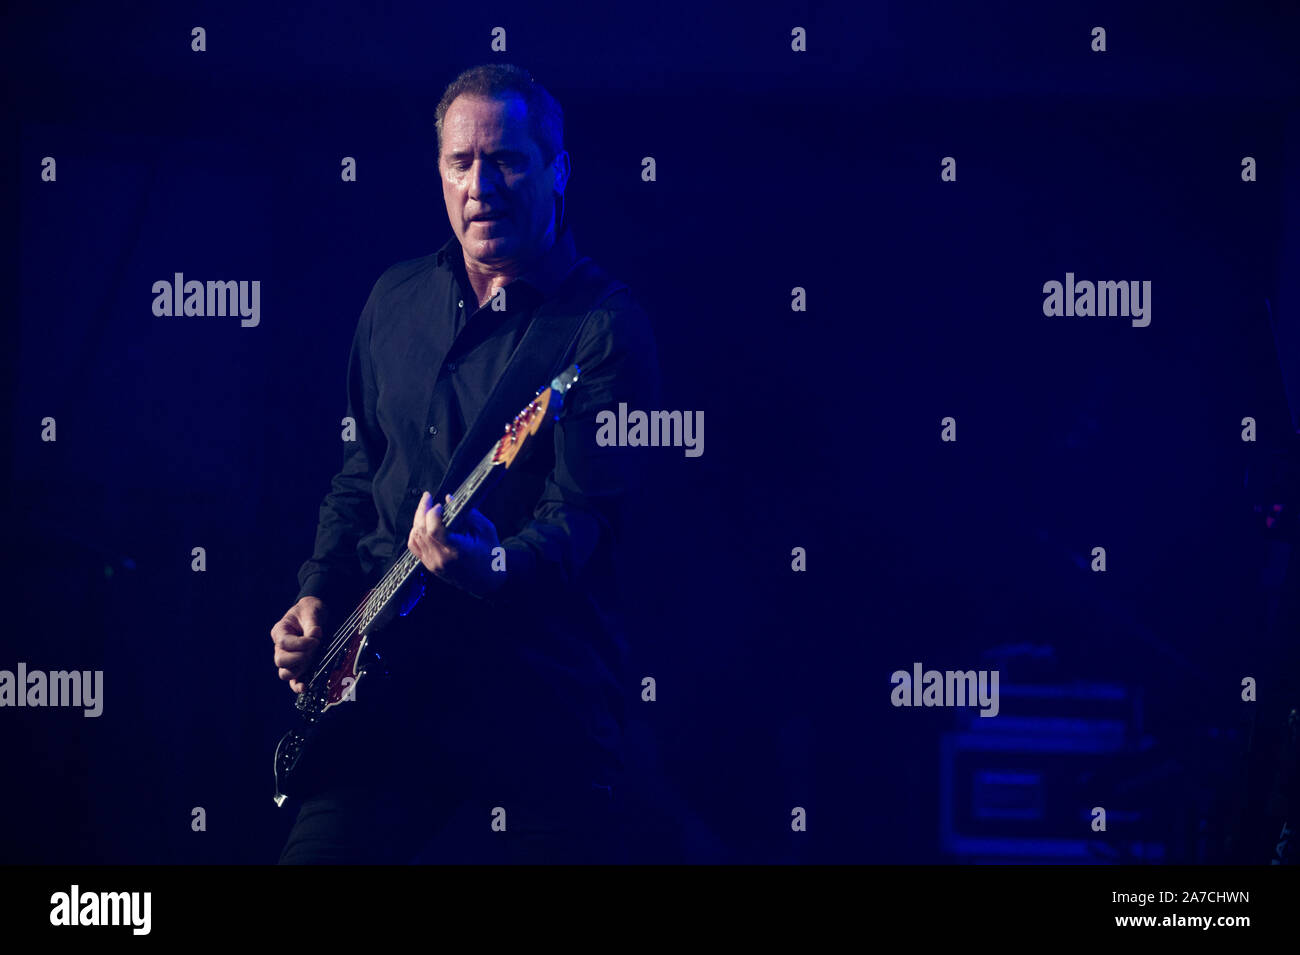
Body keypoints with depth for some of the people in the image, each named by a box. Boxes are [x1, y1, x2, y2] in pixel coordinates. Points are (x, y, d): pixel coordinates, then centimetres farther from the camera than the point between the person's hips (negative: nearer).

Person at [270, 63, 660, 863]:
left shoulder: (605, 327, -9)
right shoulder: (396, 300, 11)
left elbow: (581, 515, -19)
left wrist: (490, 566, -38)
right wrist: (320, 596, 8)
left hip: (540, 700, -5)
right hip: (385, 678, 5)